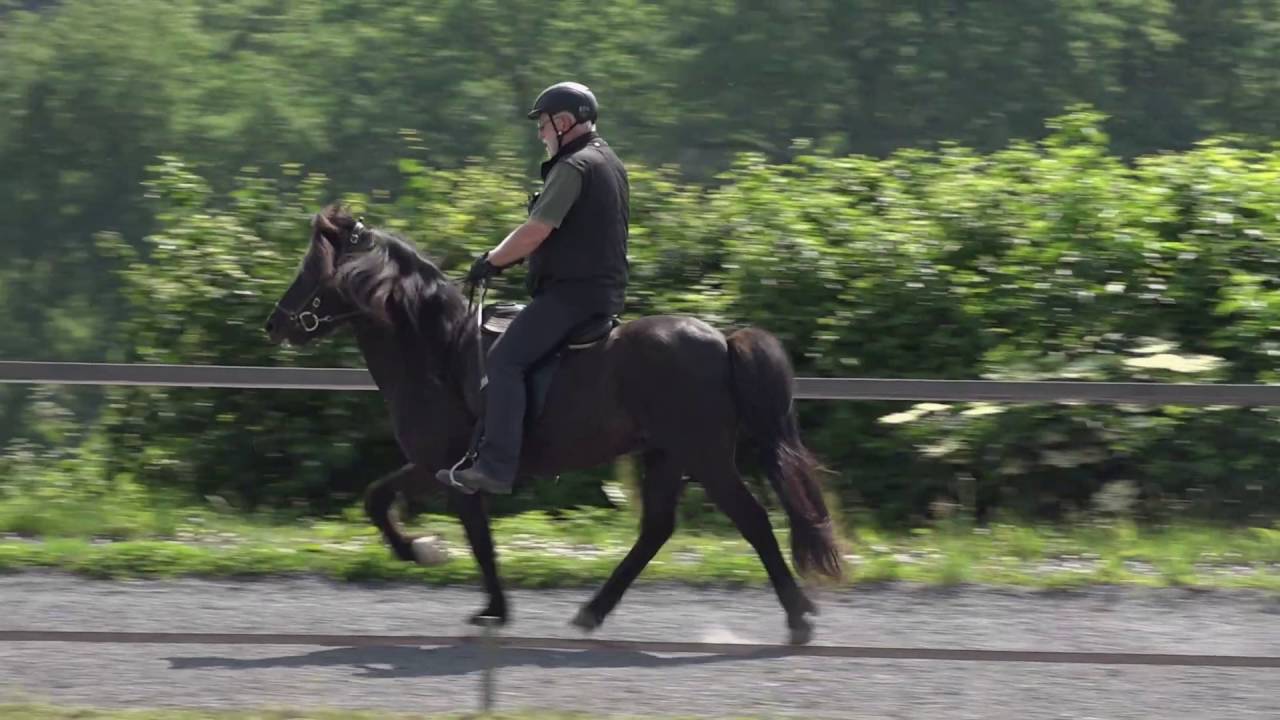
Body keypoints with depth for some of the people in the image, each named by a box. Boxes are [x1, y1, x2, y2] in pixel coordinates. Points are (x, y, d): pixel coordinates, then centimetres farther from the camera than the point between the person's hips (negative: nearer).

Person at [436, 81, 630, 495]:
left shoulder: (573, 166, -14)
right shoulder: (609, 163, 19)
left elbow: (536, 232, -19)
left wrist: (492, 261, -5)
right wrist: (512, 254, 24)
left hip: (572, 290, -11)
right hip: (606, 289, 11)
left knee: (504, 361, -16)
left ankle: (496, 466, -27)